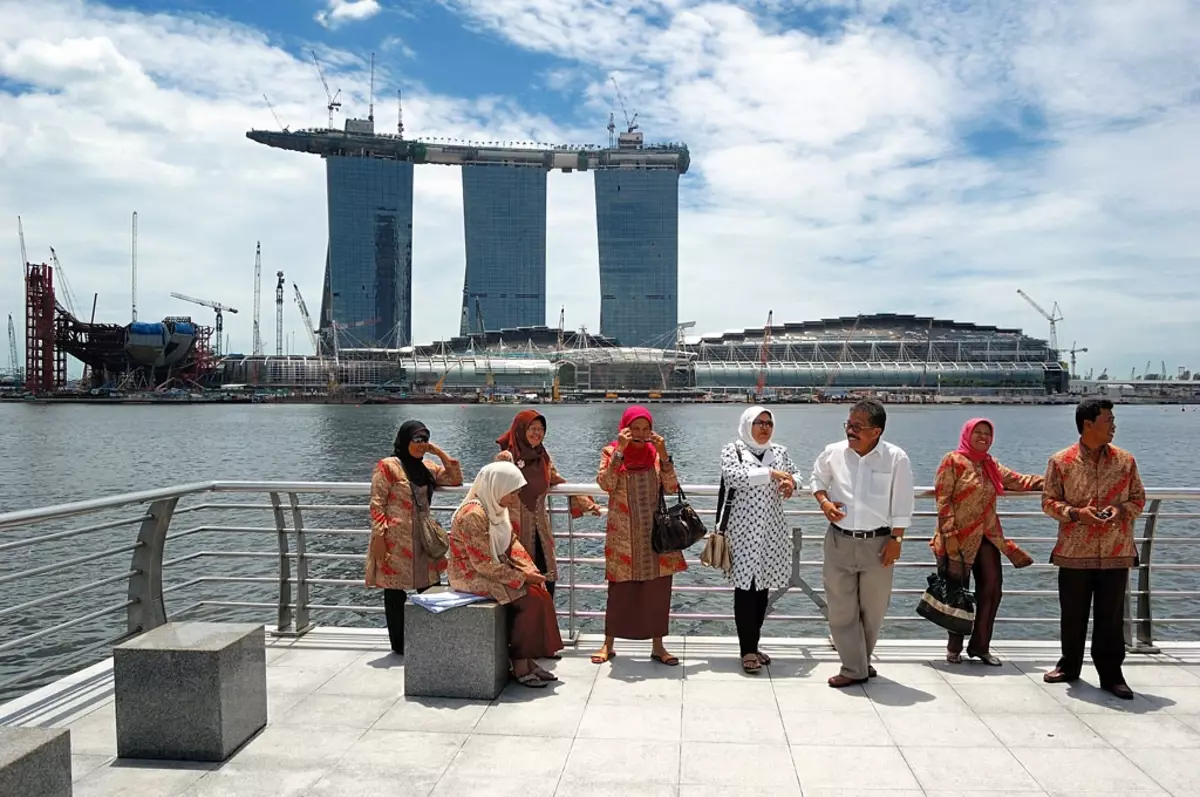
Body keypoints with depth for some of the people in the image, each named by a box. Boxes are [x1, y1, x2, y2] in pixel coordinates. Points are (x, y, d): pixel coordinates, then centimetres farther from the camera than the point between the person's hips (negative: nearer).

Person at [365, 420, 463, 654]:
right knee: (395, 591, 3)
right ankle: (398, 643, 13)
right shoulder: (388, 466, -7)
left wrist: (438, 452, 5)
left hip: (423, 540, 7)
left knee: (428, 589, 5)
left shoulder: (427, 468, 14)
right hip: (395, 541, -6)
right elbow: (376, 505, -10)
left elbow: (456, 478, 11)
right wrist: (378, 537, -16)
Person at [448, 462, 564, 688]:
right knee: (530, 599, -18)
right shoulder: (474, 515, -25)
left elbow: (512, 543, 10)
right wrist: (521, 577, -20)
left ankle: (529, 660, -3)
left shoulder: (497, 509, 5)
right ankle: (521, 668, -7)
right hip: (471, 576, -9)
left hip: (494, 571, 9)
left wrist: (528, 569, -6)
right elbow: (484, 564, -25)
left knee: (540, 591, -8)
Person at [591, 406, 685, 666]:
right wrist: (619, 450, -20)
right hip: (623, 534, -2)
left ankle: (658, 646, 17)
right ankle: (608, 644, 18)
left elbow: (671, 487, -5)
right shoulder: (611, 451, 0)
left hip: (655, 532, 2)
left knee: (658, 589, 4)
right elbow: (605, 484, -17)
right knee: (620, 588, 3)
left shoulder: (656, 453, 5)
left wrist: (663, 453, -13)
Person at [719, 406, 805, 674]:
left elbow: (795, 474, 19)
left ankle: (754, 645, 20)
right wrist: (771, 473, -20)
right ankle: (747, 651, 2)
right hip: (743, 531, -5)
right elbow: (734, 476, -17)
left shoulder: (780, 451, 12)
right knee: (745, 588, -5)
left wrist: (791, 483, -5)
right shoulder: (732, 450, -2)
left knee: (762, 587, 9)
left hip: (772, 532, 5)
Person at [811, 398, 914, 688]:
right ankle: (854, 669, 13)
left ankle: (861, 661, 32)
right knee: (841, 607, 2)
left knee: (873, 608, 11)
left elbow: (902, 504, -4)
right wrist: (824, 502, -3)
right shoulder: (833, 453, -4)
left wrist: (896, 539, -6)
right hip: (839, 541, 1)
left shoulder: (896, 459, -10)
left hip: (878, 543, -1)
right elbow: (818, 479, 16)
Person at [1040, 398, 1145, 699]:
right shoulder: (1061, 461, -2)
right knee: (1073, 615, 10)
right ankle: (1069, 666, 28)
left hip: (1116, 553, 1)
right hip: (1074, 553, -1)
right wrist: (1076, 513, -16)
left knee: (1111, 617, 5)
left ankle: (1111, 674, 17)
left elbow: (1138, 498, 10)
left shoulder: (1125, 460, 4)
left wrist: (1121, 510, -11)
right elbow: (1049, 501, 1)